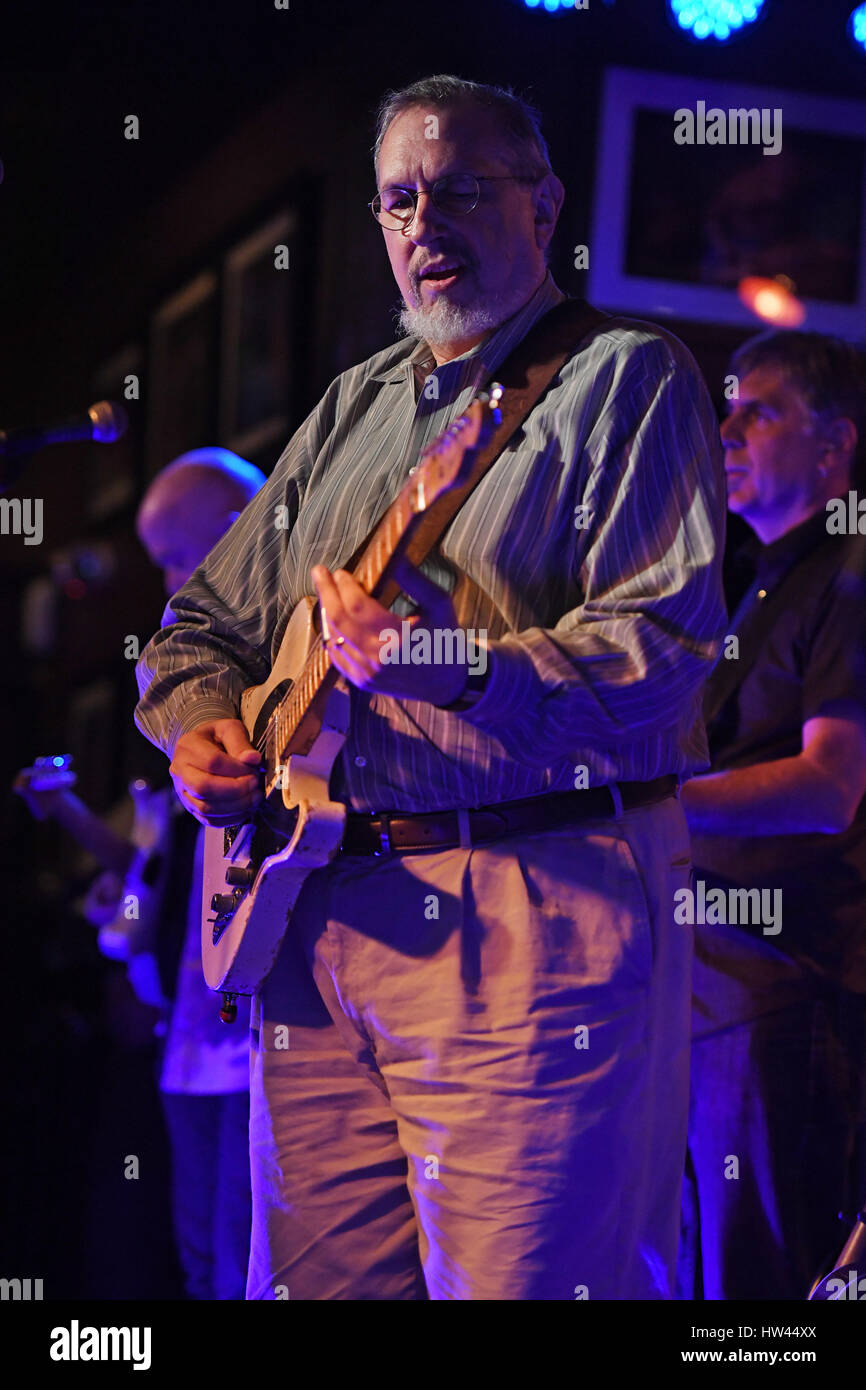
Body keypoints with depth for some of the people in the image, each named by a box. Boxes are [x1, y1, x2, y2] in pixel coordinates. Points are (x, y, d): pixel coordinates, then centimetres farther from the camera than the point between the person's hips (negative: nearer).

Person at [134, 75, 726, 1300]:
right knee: (313, 1280, 10)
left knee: (517, 1281, -9)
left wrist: (460, 674, -26)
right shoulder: (353, 408, 21)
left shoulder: (626, 377, 0)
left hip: (533, 916, -7)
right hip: (315, 915, 7)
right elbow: (207, 620, 26)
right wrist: (201, 727, 4)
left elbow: (666, 641, -13)